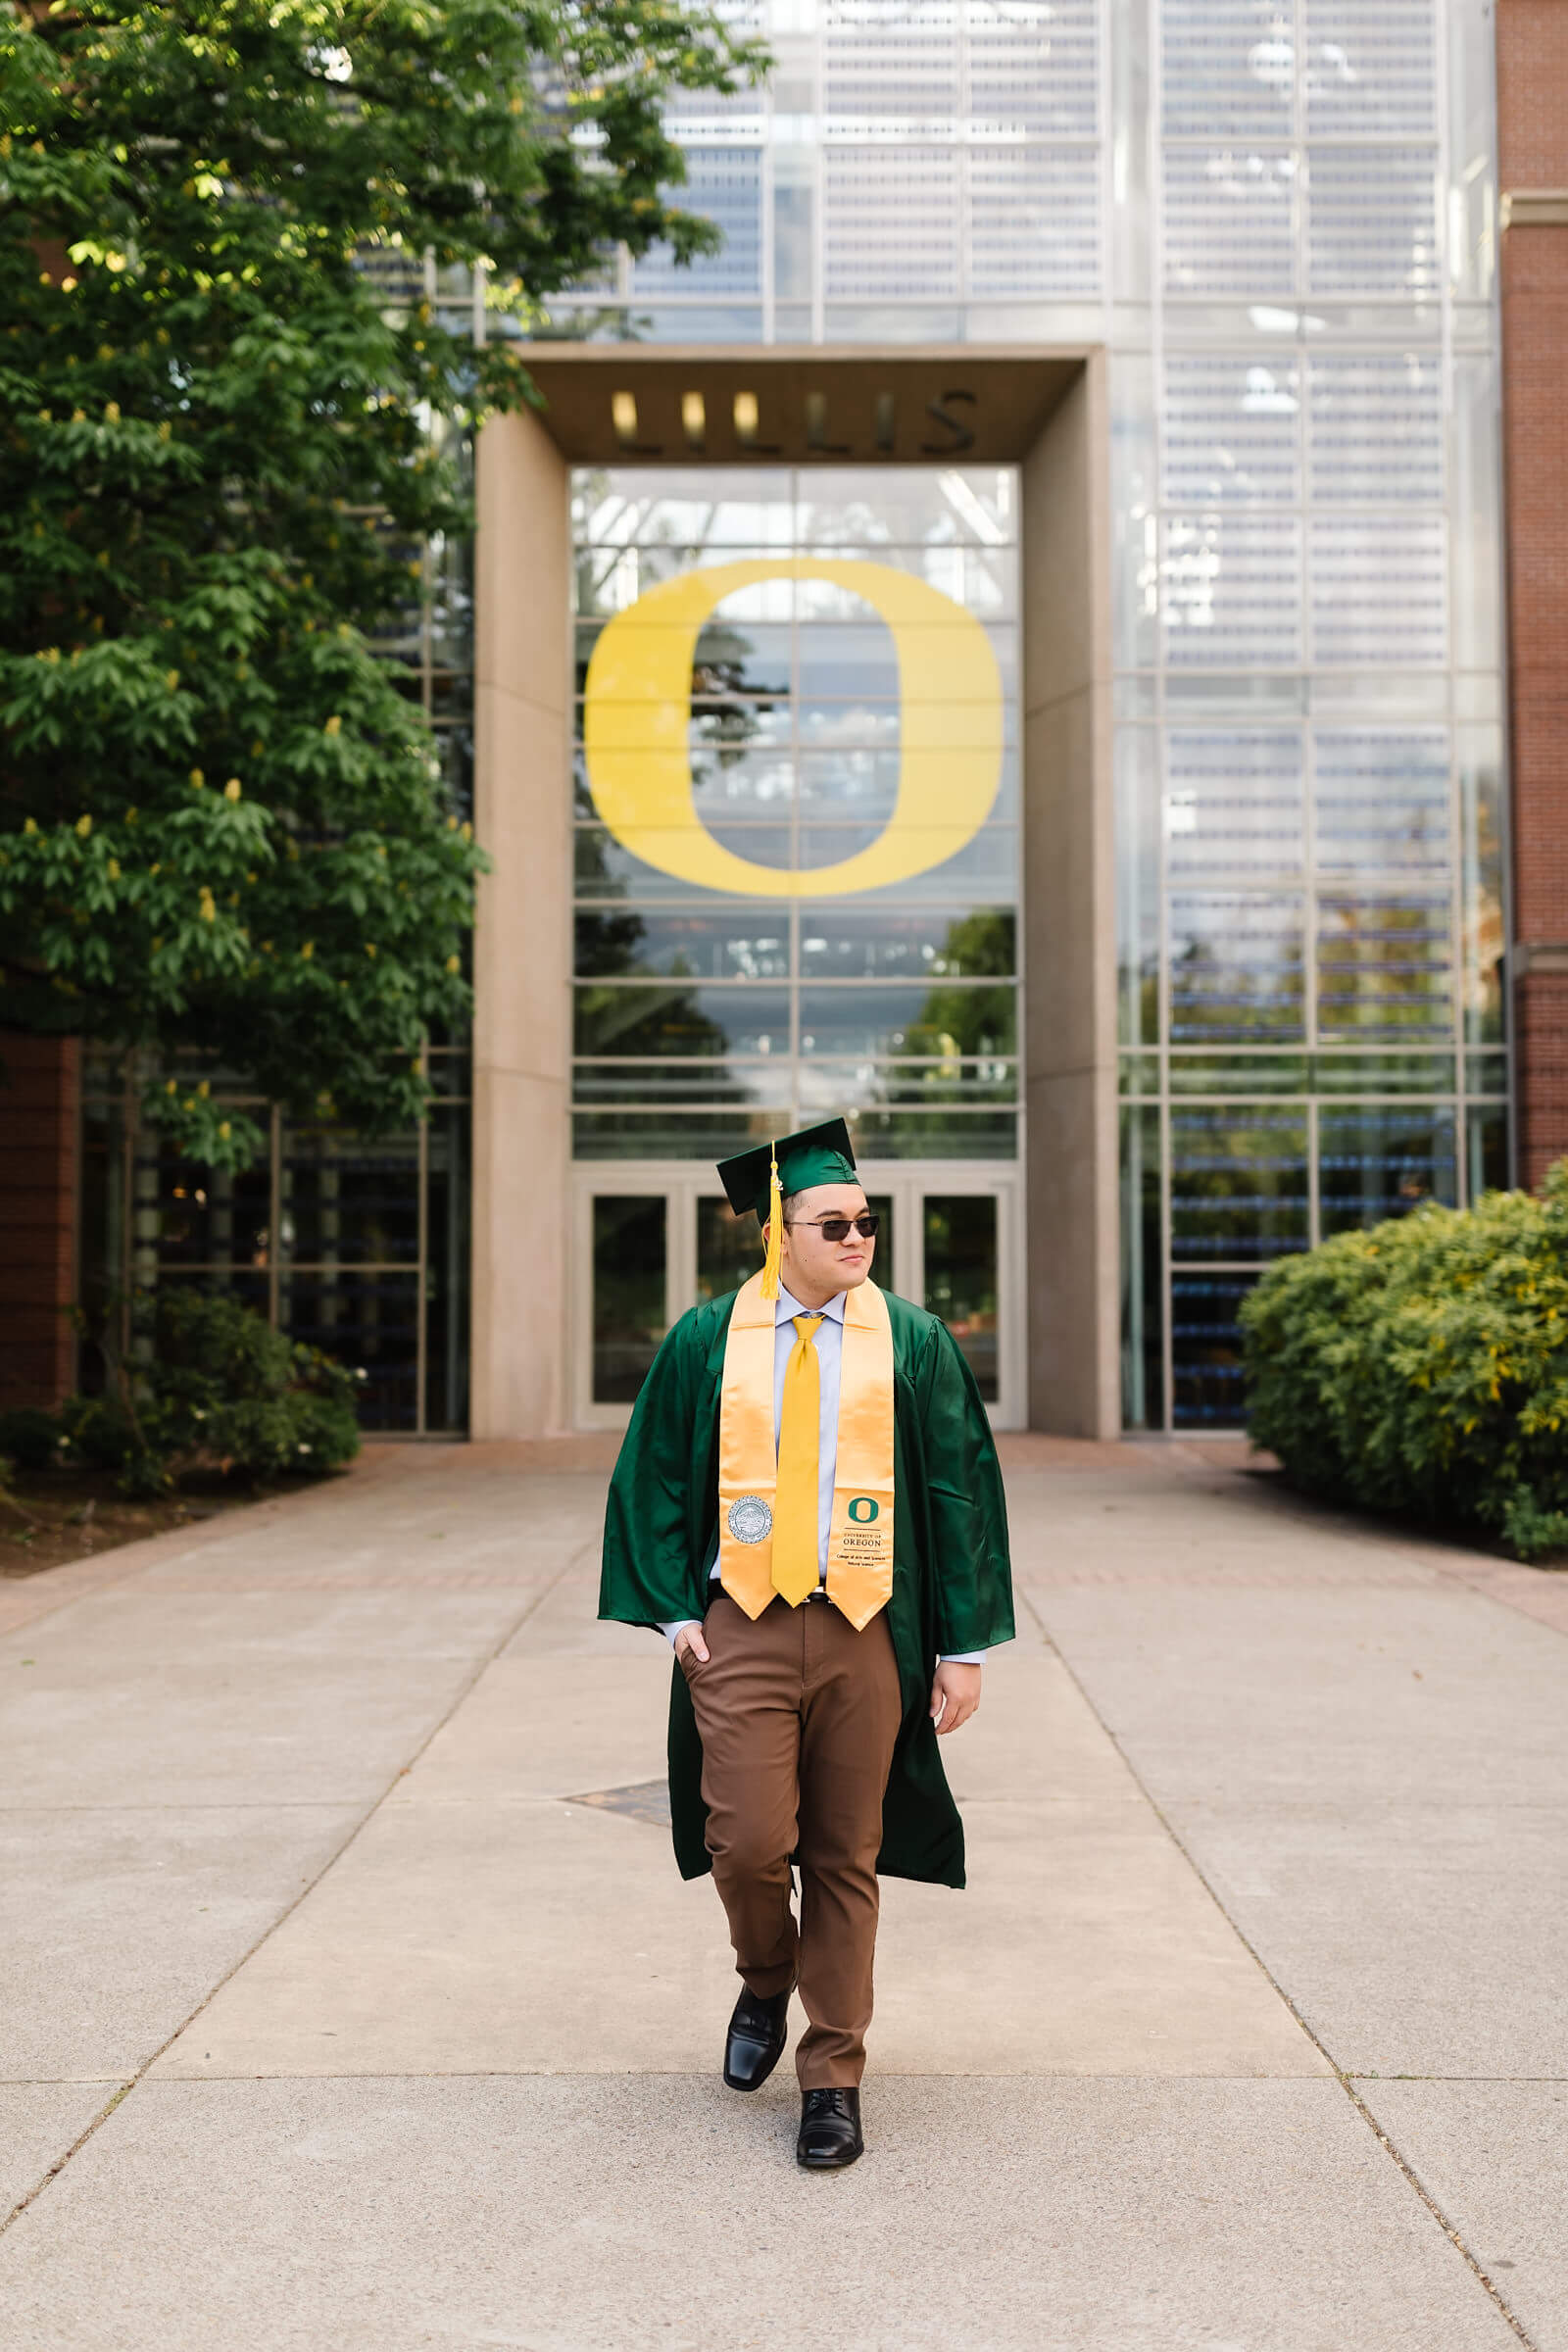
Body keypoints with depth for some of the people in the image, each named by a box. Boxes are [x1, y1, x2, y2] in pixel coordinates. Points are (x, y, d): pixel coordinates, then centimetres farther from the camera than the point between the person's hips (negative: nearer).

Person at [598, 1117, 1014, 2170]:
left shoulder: (915, 1342, 2)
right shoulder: (706, 1340, 4)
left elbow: (961, 1489, 3)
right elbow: (655, 1479, 9)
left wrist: (963, 1646, -1)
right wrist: (675, 1611, -1)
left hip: (865, 1629, 0)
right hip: (742, 1623, 0)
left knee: (845, 1856, 6)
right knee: (745, 1839, -8)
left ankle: (834, 2078, 21)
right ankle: (767, 1981, 26)